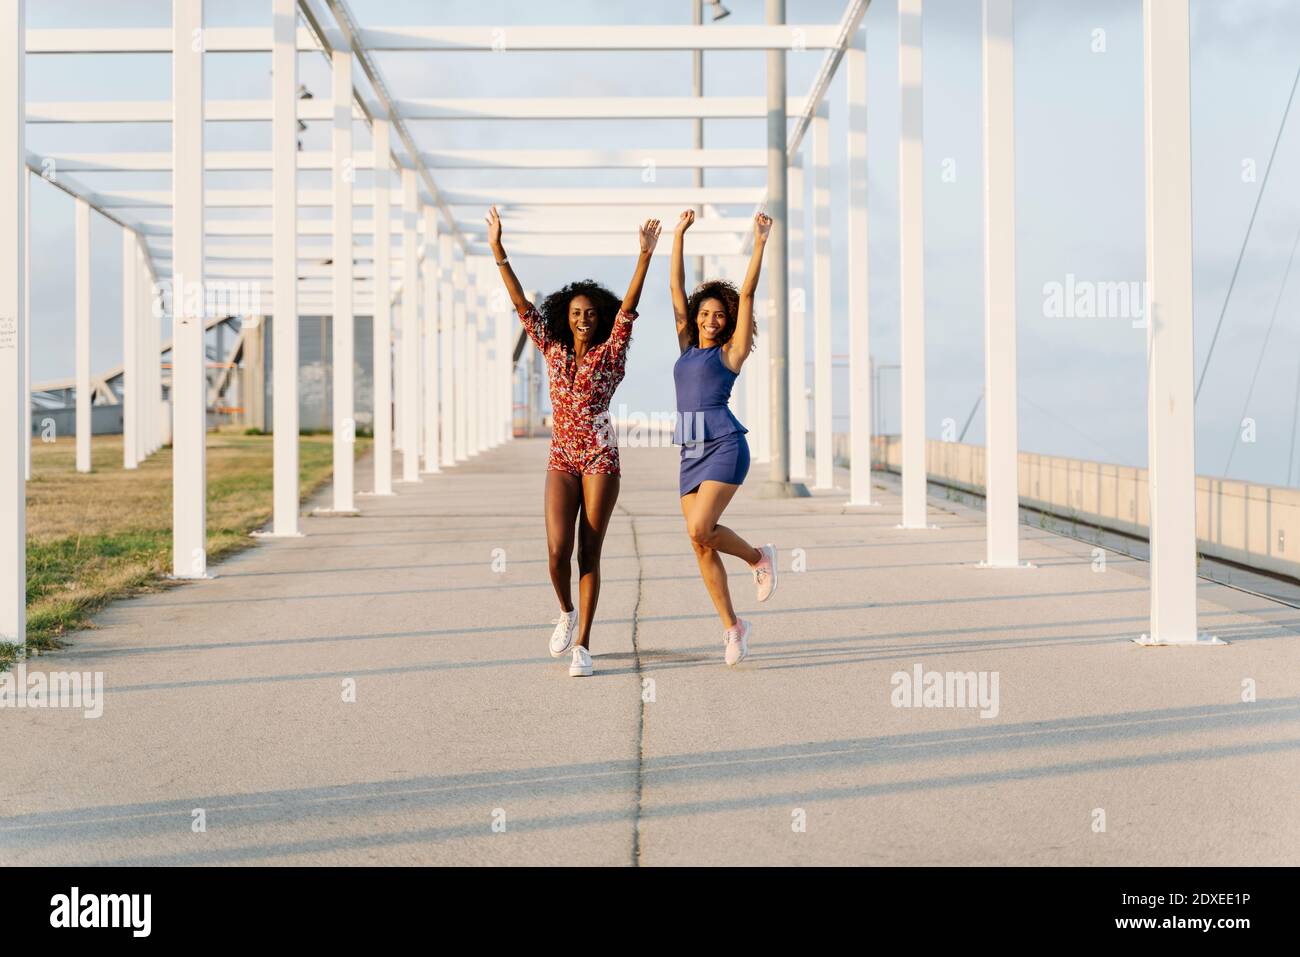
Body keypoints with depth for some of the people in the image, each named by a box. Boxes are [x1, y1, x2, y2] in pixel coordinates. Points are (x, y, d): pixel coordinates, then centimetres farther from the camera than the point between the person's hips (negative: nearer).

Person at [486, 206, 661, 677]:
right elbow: (521, 304, 3)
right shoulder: (553, 350, 7)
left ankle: (582, 645, 3)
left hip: (601, 461, -2)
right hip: (562, 461, 2)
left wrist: (645, 255, -22)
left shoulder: (611, 351, 0)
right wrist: (497, 250, -3)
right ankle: (567, 611, 21)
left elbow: (628, 305, -11)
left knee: (589, 553, -2)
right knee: (558, 551, -10)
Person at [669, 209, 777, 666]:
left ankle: (759, 557, 7)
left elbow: (747, 294, -1)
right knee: (701, 545, 2)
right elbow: (676, 289, 17)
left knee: (700, 530, -21)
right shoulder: (687, 347, 17)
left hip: (724, 447, -6)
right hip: (692, 453, 6)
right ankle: (733, 626, 12)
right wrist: (679, 236, 15)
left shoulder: (730, 352, 5)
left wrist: (760, 243, -4)